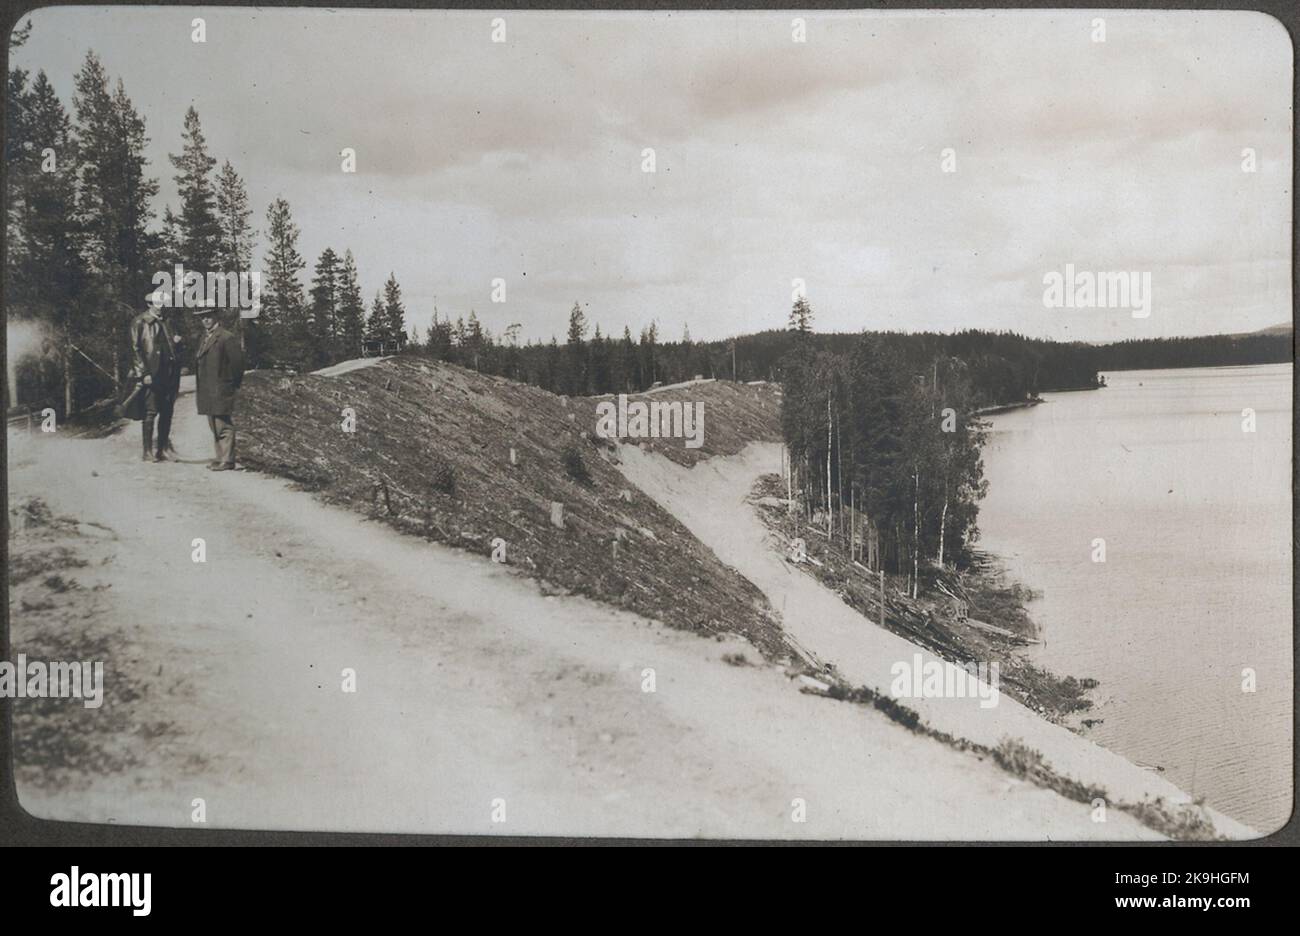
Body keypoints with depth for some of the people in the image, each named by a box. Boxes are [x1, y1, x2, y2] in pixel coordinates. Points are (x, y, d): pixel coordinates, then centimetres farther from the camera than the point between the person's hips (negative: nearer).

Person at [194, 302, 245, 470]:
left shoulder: (227, 338, -11)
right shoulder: (206, 338, 17)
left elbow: (237, 362, -11)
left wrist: (233, 385, -3)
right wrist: (199, 390, 16)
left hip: (220, 392, -9)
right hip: (208, 393, 9)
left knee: (224, 426, -8)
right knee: (214, 427, 12)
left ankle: (227, 461, -6)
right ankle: (221, 457, 18)